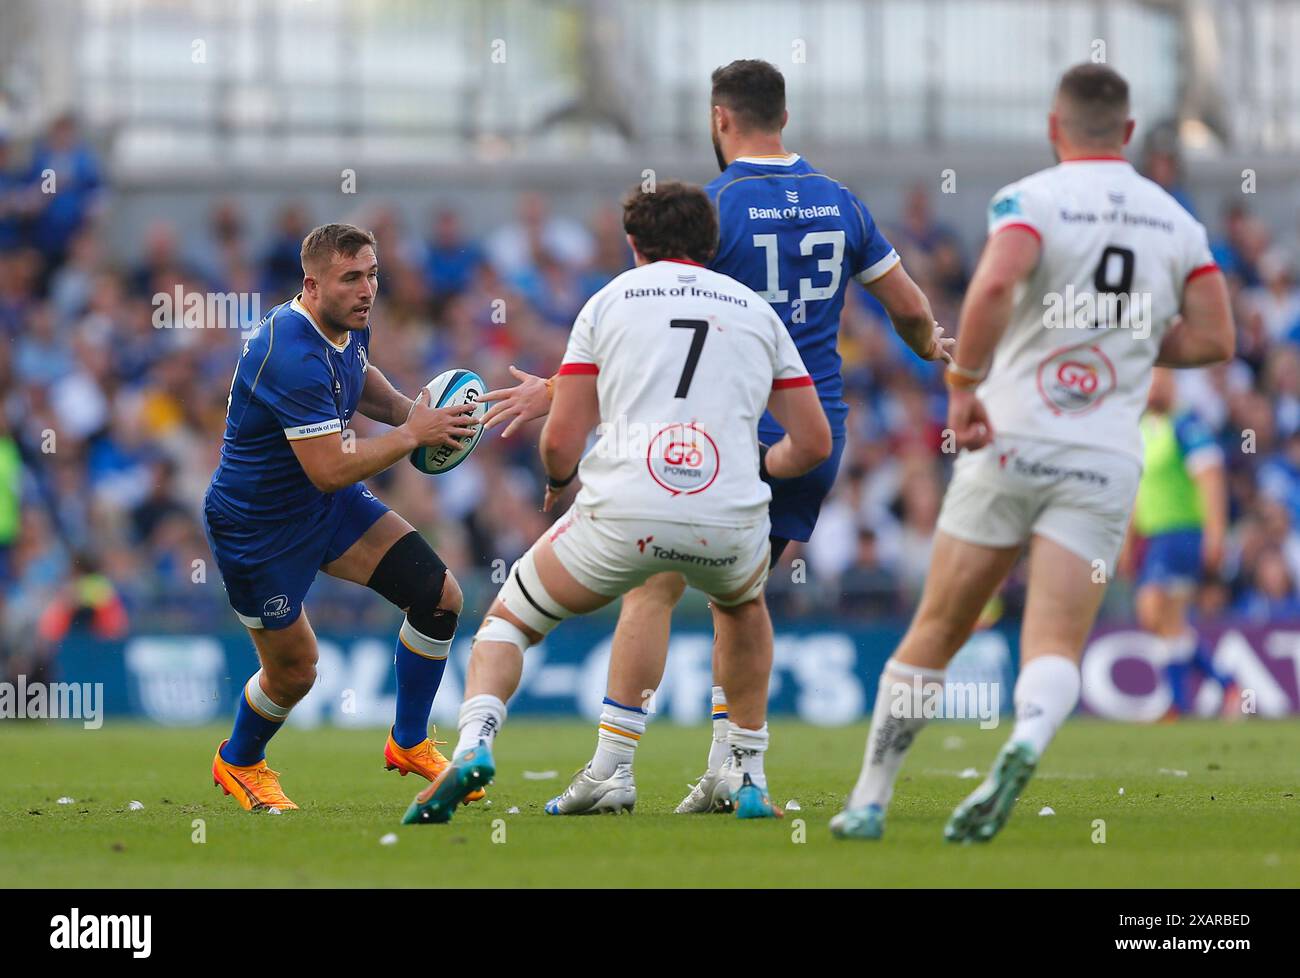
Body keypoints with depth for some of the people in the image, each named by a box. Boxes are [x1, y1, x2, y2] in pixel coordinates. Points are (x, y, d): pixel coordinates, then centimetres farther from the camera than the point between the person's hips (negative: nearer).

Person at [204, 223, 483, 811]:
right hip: (259, 529, -8)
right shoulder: (293, 358, -34)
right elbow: (330, 469, -35)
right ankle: (237, 763, 36)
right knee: (294, 671, 4)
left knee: (439, 595, -3)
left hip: (330, 507, 8)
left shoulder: (349, 325, -4)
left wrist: (406, 408, 0)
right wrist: (413, 434, -26)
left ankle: (409, 742, 15)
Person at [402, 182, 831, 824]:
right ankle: (749, 777, 30)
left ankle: (474, 742, -9)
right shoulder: (757, 311, 19)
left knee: (509, 620, 19)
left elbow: (560, 441, 7)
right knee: (742, 603, 38)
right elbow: (813, 443, 19)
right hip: (729, 523, 2)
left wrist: (558, 481, 30)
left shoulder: (611, 300, 13)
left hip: (621, 514, -2)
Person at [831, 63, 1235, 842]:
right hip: (1106, 463, 2)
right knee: (1055, 650, -4)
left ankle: (870, 800, 14)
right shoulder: (1177, 222, 9)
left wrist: (963, 384, -15)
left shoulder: (1033, 200, -5)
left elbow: (994, 285, -24)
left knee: (936, 632, 10)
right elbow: (1214, 339, 9)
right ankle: (1026, 744, -36)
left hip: (1010, 446, -2)